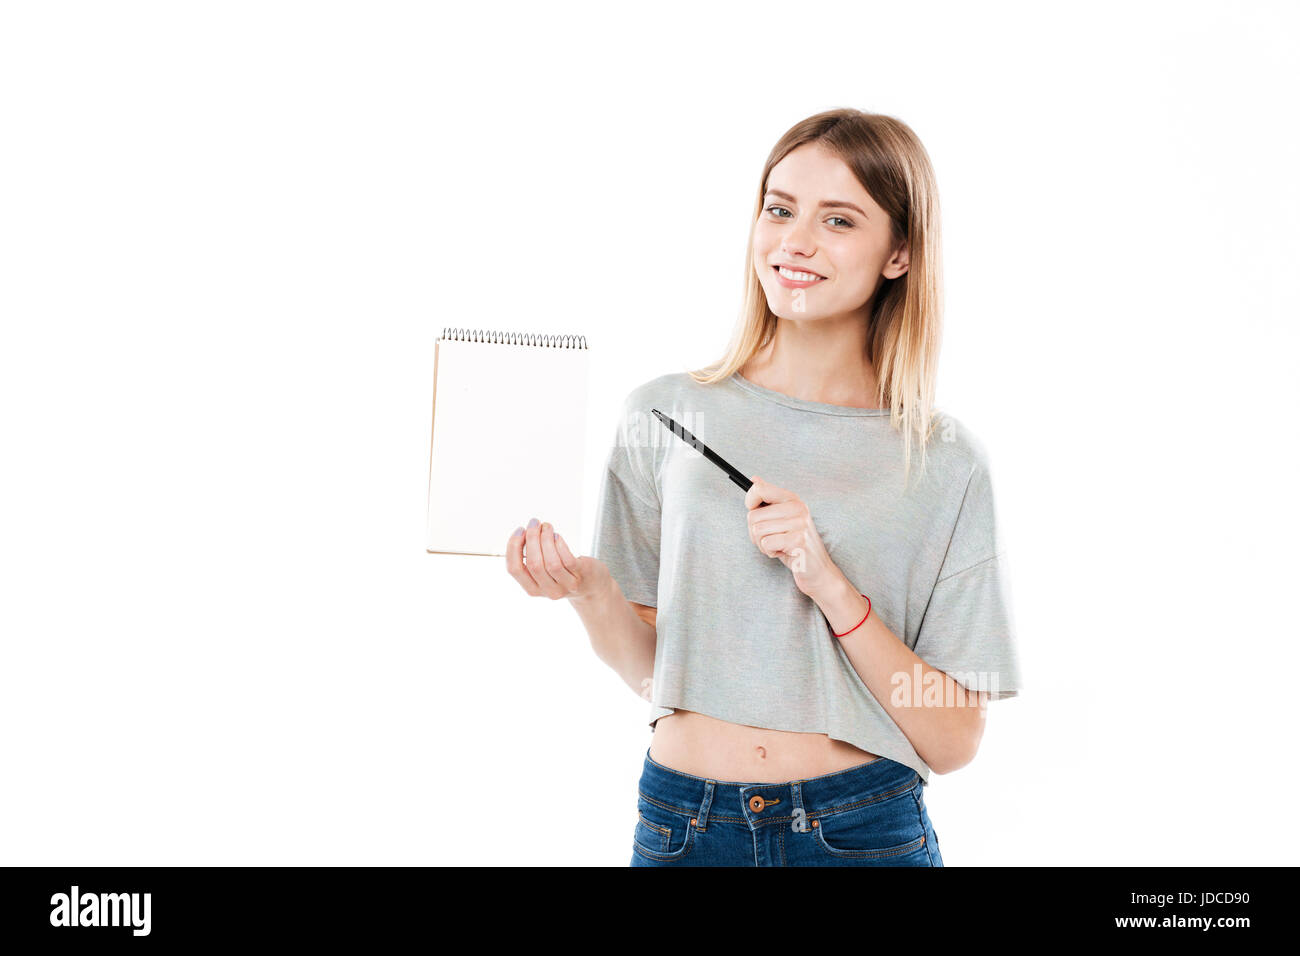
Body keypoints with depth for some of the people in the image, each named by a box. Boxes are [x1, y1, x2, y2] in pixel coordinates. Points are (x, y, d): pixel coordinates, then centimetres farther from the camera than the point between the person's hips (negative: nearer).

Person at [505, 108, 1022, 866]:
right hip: (682, 827, 1)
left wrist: (830, 586, -19)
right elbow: (652, 668, 4)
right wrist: (589, 590, -15)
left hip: (865, 831, -1)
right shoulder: (664, 415, -2)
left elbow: (954, 740, -8)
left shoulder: (946, 463, -5)